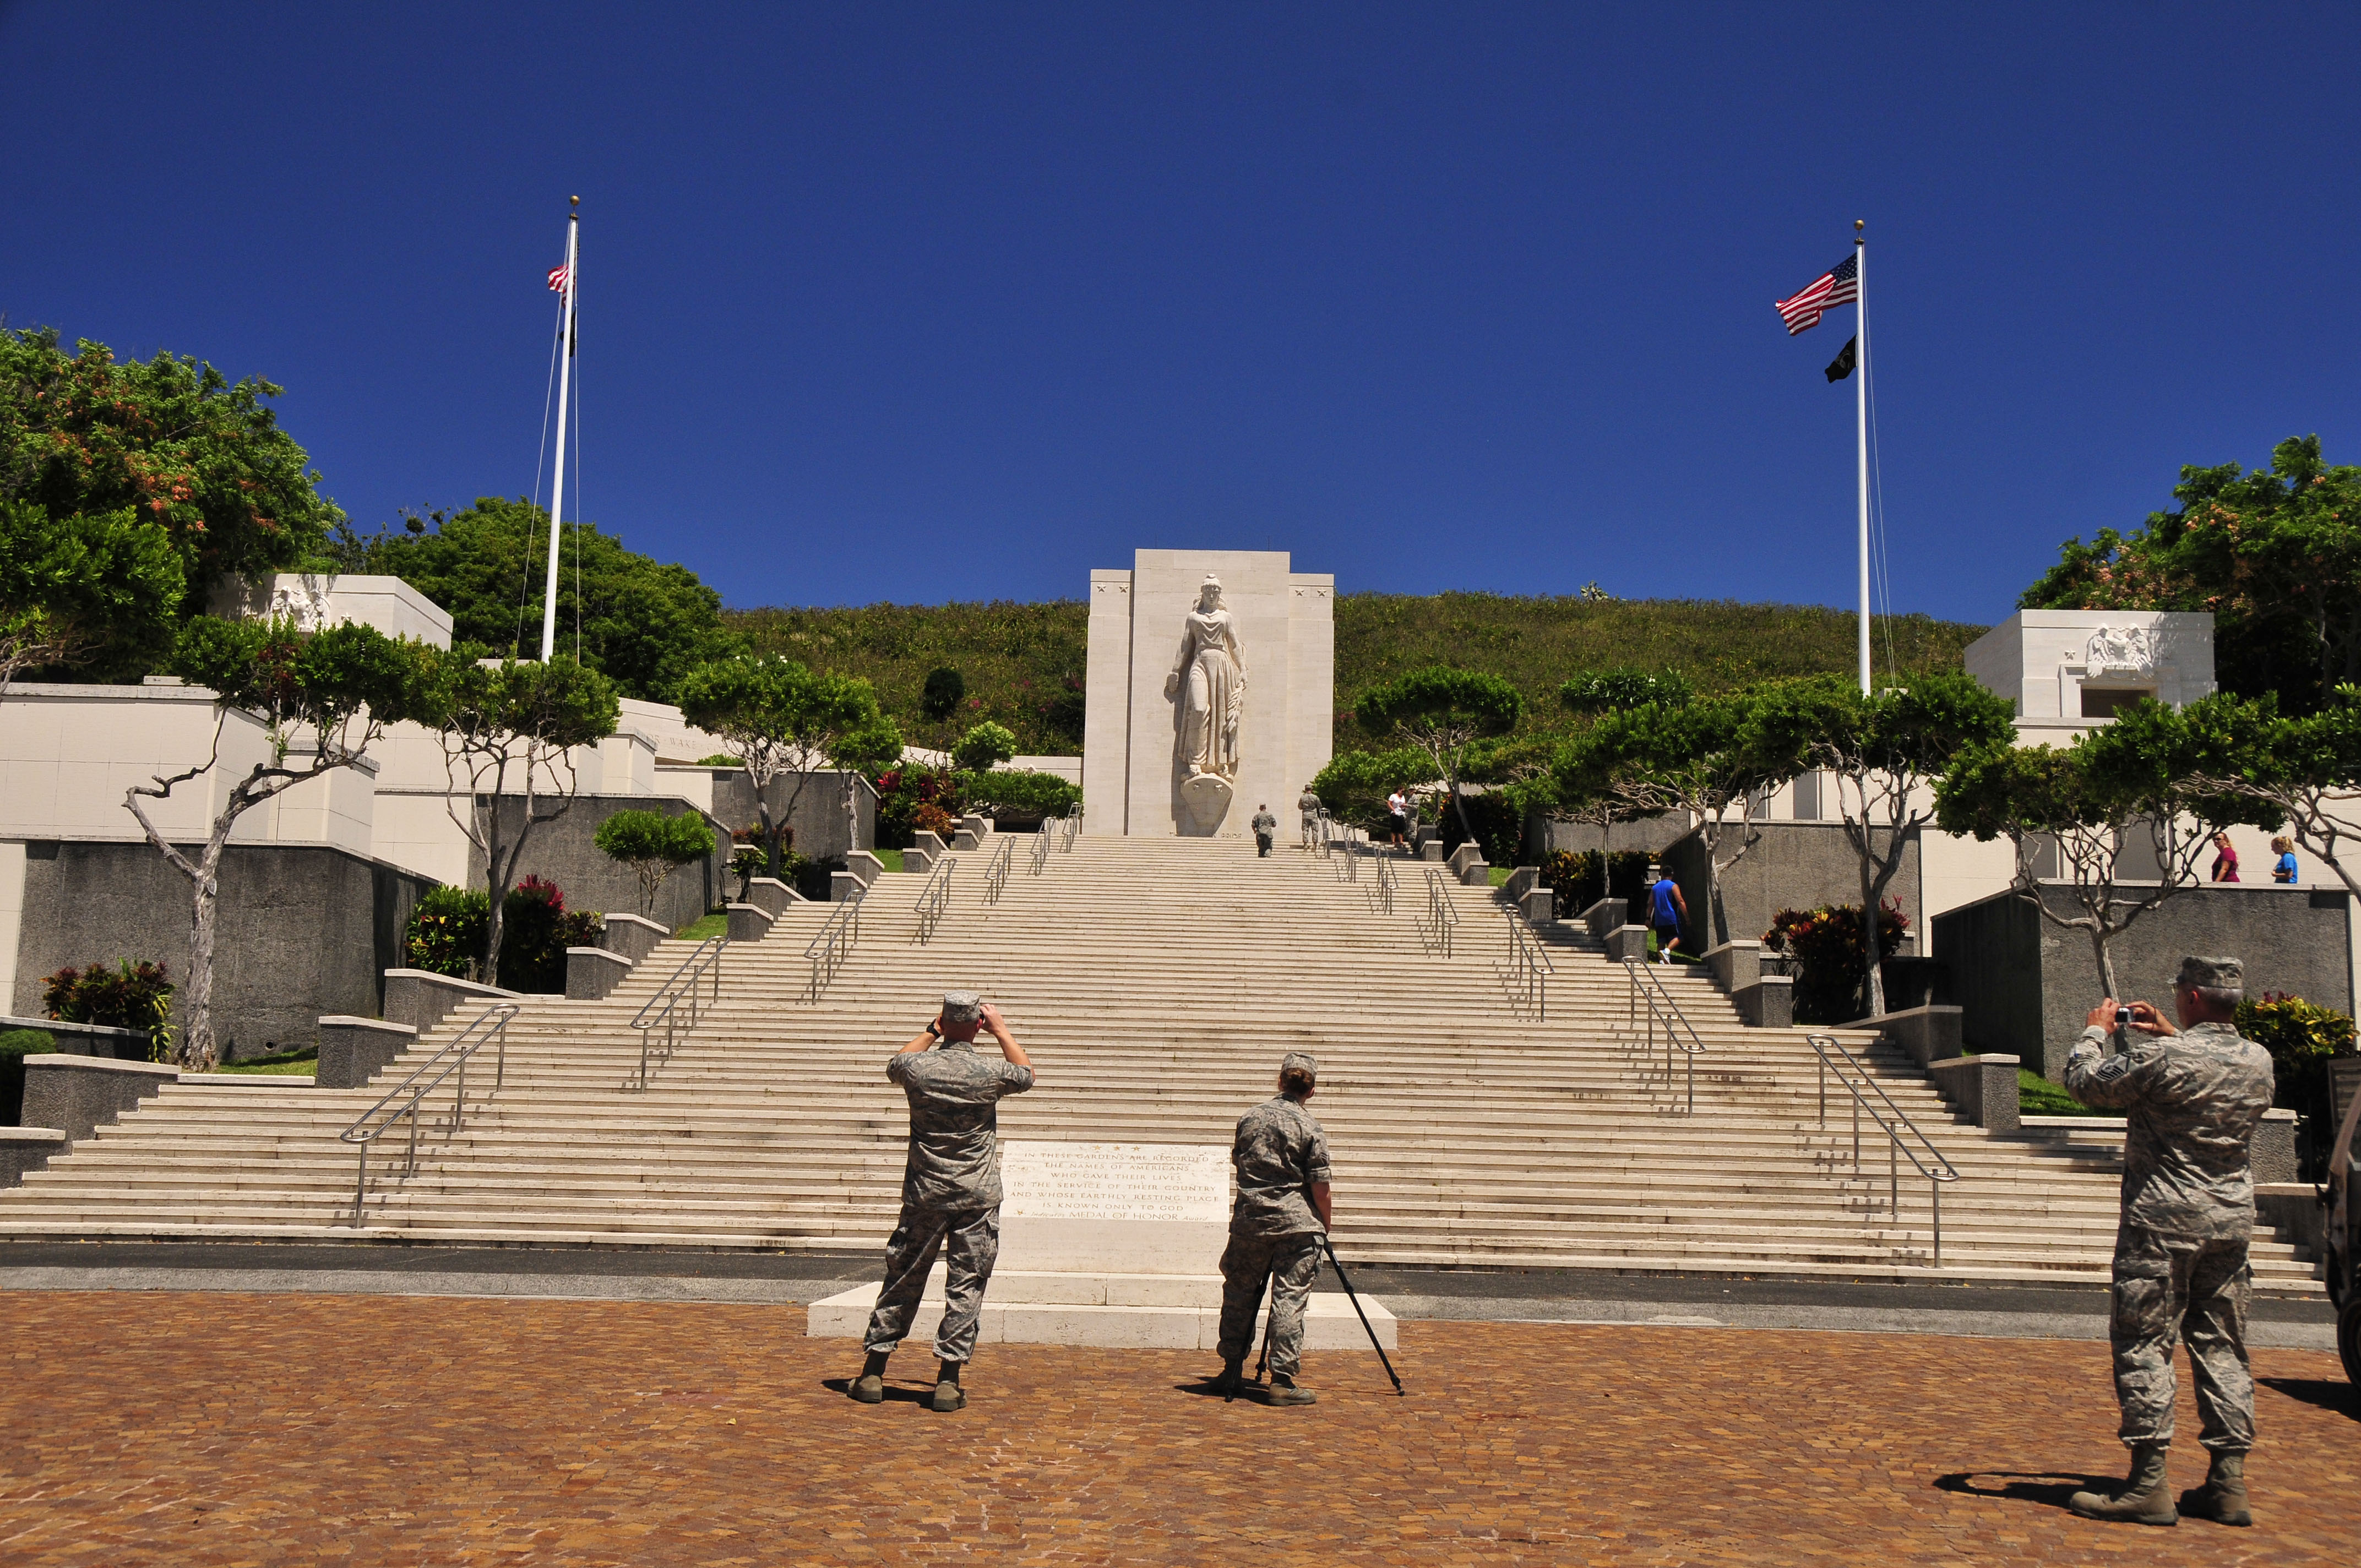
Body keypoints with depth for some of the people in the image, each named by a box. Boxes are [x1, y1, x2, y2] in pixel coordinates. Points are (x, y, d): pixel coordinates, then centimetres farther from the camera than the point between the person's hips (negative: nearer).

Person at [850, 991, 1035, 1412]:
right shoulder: (990, 1073, -9)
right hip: (977, 1198, -2)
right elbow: (1027, 1073, 14)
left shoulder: (917, 1067, -6)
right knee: (966, 1286, 3)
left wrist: (931, 1032, 23)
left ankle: (873, 1373, 17)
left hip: (924, 1194, 2)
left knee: (902, 1281, 11)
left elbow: (894, 1064, 21)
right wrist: (1002, 1030, 19)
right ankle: (948, 1380, 1)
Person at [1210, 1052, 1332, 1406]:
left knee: (1239, 1294, 14)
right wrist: (1324, 1227, 6)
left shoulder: (1250, 1118, 5)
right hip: (1296, 1224, -4)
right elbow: (1320, 1188, -7)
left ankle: (1232, 1371, 21)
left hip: (1249, 1219, 4)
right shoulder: (1310, 1129, -7)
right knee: (1289, 1300, -1)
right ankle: (1282, 1381, -3)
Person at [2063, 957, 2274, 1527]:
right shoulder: (2258, 1060, 2)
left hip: (2163, 1221, -6)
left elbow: (2084, 1081, -5)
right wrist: (2170, 1035, 25)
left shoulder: (2161, 1058, -18)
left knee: (2143, 1347, -2)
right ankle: (2228, 1482, 13)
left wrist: (2095, 1031, 10)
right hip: (2230, 1222, 6)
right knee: (2222, 1348, 12)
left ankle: (2148, 1484, -3)